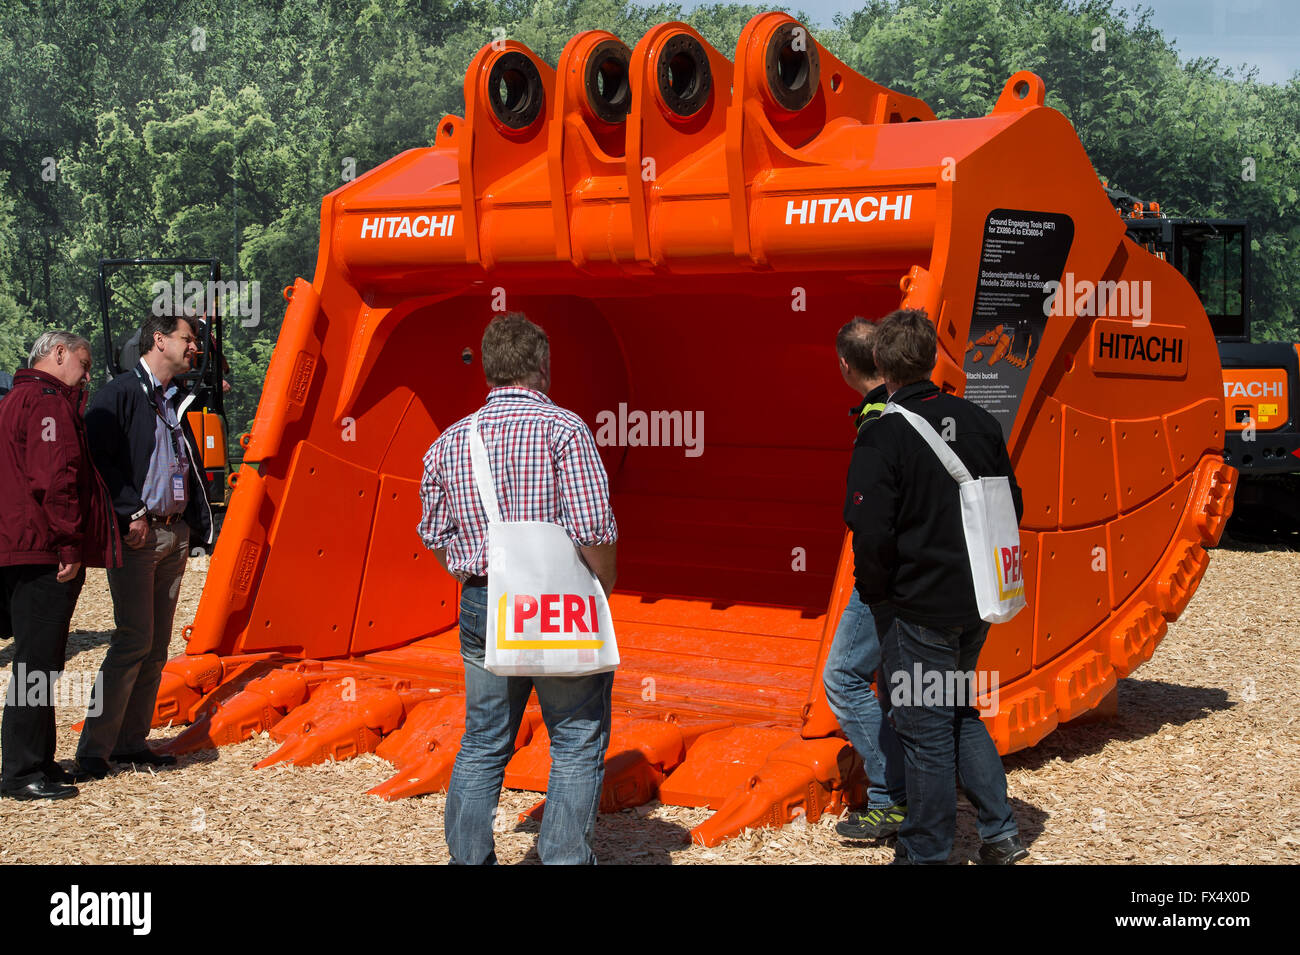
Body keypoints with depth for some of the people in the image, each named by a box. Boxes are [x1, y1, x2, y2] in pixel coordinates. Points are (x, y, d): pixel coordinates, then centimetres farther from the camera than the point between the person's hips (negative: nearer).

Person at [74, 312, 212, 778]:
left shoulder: (176, 402, 18)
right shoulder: (120, 394, -6)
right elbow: (99, 460, -13)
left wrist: (195, 523, 10)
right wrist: (130, 514, -18)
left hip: (174, 532, 8)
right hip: (136, 534, -8)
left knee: (157, 643, 8)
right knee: (134, 639, -11)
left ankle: (132, 740, 15)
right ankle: (94, 748, -6)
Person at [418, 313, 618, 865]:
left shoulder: (449, 441, 7)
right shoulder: (563, 427, -9)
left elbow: (434, 534, 13)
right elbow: (593, 529, -15)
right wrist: (602, 593, -1)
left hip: (481, 610, 5)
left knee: (482, 744, 15)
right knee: (578, 742, 7)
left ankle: (468, 859, 20)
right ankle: (564, 859, 7)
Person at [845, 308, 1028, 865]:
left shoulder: (882, 437, -16)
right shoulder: (978, 421, 3)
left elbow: (871, 532, -20)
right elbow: (1012, 504, 11)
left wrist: (873, 592, -3)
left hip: (918, 607, -6)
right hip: (978, 602, 6)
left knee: (926, 728, 4)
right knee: (960, 712, 22)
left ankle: (926, 852, 14)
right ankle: (1000, 831, 21)